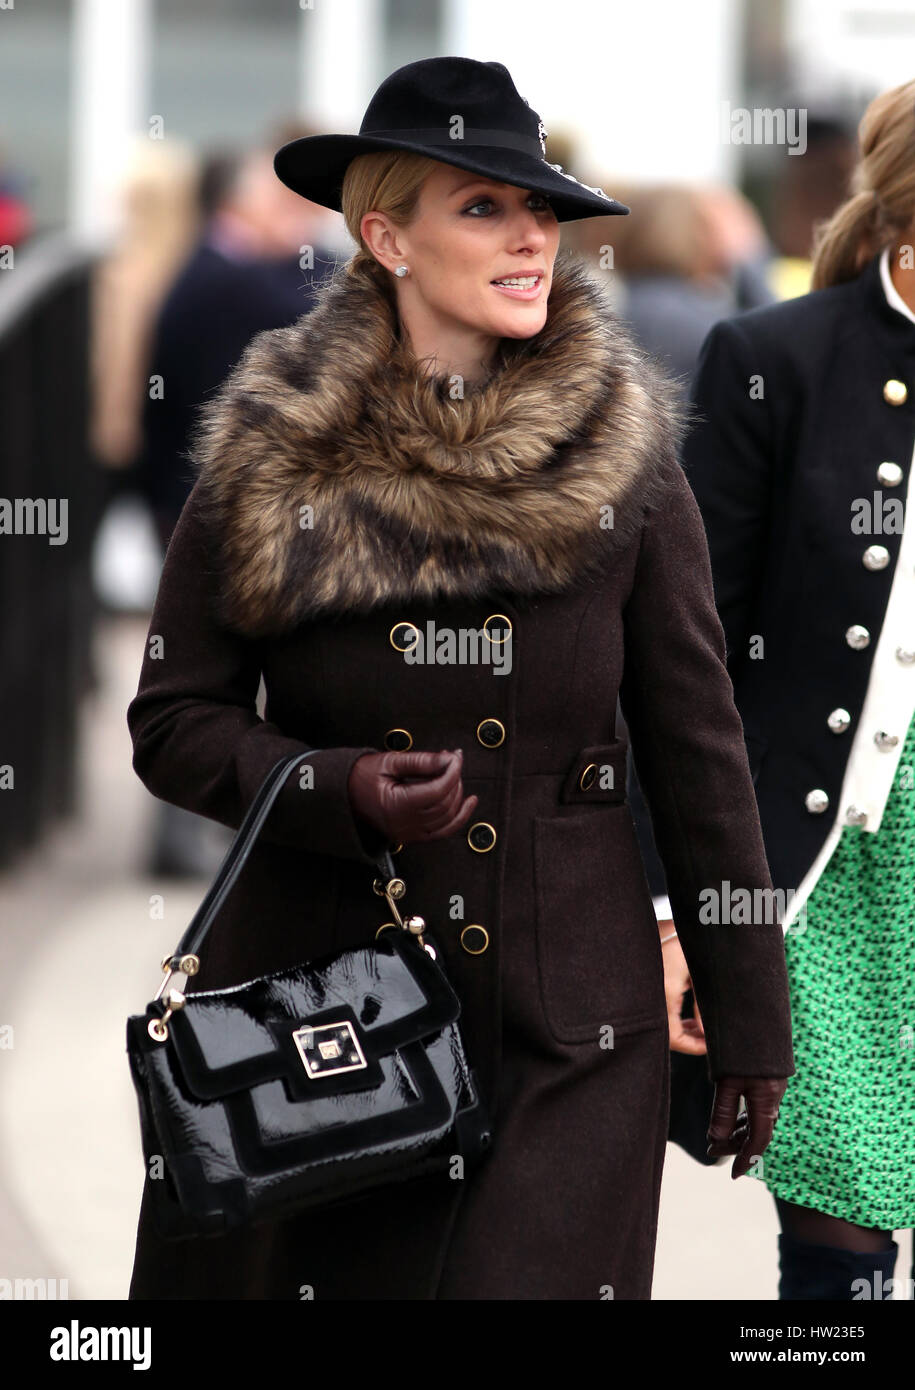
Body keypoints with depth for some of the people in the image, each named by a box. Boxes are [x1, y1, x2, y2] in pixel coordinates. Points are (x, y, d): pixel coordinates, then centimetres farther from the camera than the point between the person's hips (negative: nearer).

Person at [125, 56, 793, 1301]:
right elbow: (173, 721, 2)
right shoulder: (268, 458, -3)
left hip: (569, 1030, 0)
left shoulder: (621, 461, -1)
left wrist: (750, 1020, 2)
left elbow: (697, 744, 2)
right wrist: (344, 790, -17)